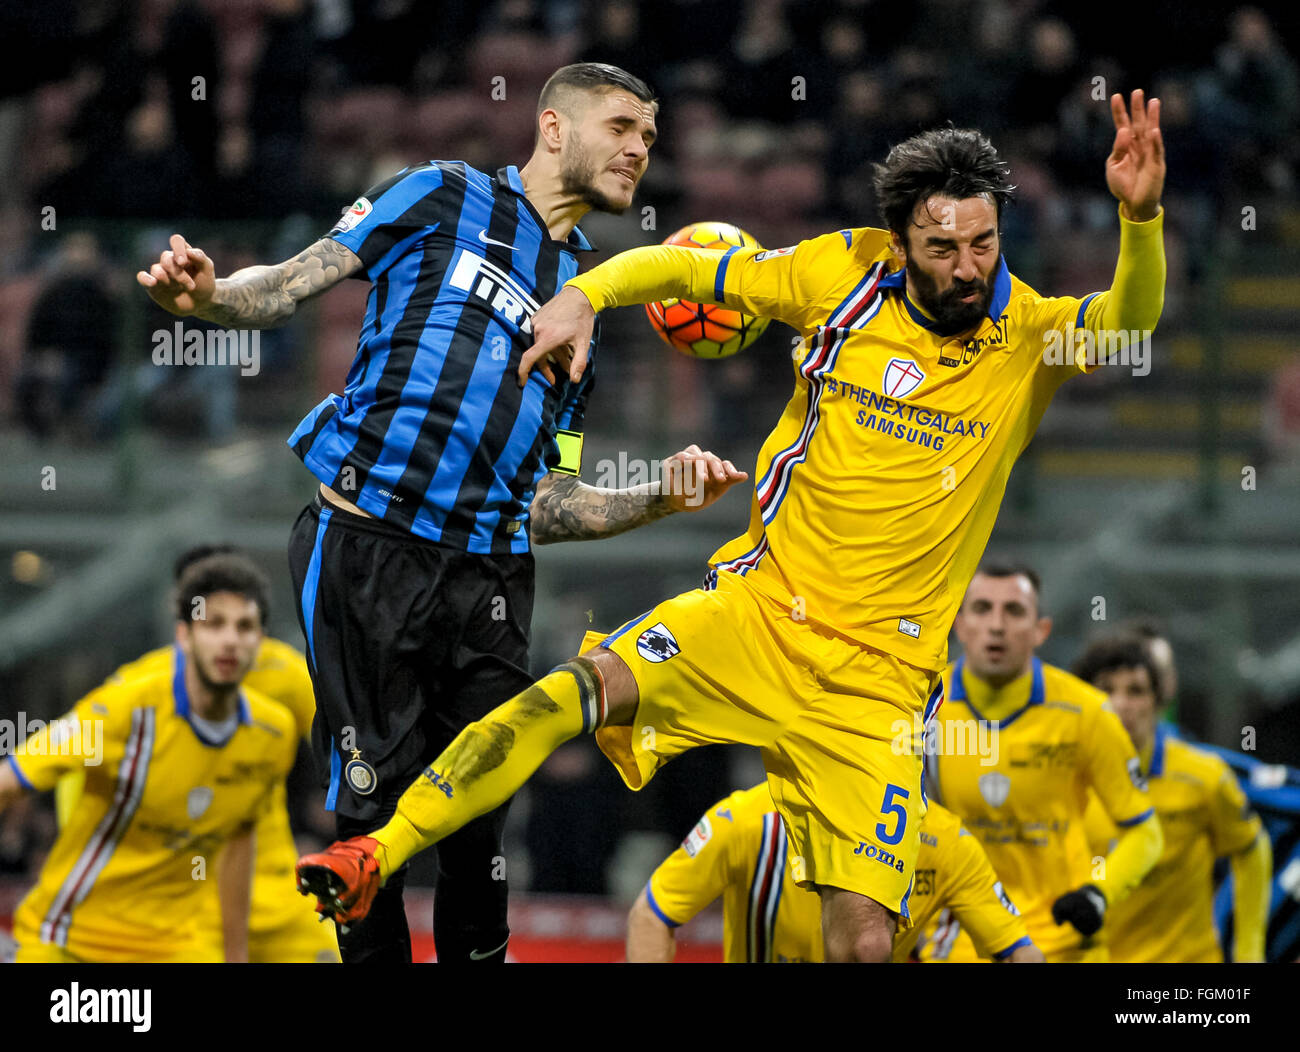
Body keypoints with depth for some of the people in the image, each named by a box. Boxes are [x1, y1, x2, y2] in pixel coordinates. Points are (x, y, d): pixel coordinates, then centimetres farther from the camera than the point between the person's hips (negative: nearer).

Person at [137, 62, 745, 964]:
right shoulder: (444, 199, 7)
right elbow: (289, 287, 2)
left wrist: (662, 497, 6)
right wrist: (209, 296, -20)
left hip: (487, 579, 5)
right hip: (367, 545, -5)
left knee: (479, 821, 2)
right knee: (376, 807, -6)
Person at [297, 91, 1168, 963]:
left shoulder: (1028, 339, -5)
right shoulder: (844, 275, 0)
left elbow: (1129, 323, -24)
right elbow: (685, 267, 9)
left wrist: (1140, 217, -43)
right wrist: (584, 295, -9)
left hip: (880, 677, -1)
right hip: (760, 606, 1)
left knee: (863, 940, -11)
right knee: (575, 692, -25)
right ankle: (374, 859, -22)